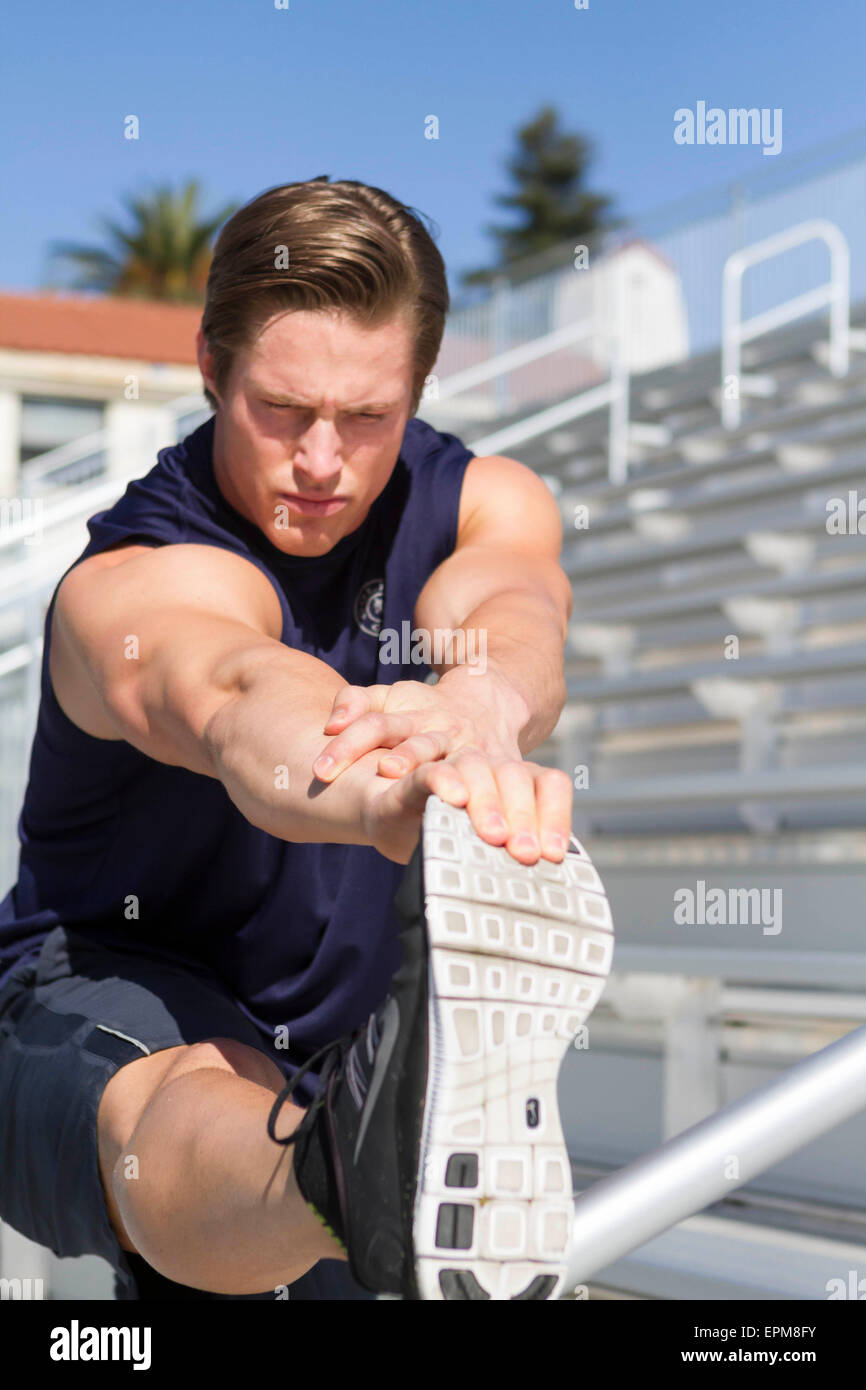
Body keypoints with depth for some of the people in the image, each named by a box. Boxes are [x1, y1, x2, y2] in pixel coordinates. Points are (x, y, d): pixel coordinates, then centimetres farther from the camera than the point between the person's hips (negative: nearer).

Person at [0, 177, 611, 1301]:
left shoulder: (488, 504, -8)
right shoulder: (133, 587, -25)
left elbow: (513, 612, -34)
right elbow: (237, 700, -51)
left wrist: (477, 710, -62)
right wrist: (391, 798, -77)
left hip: (354, 1037, 6)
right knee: (194, 1133, -42)